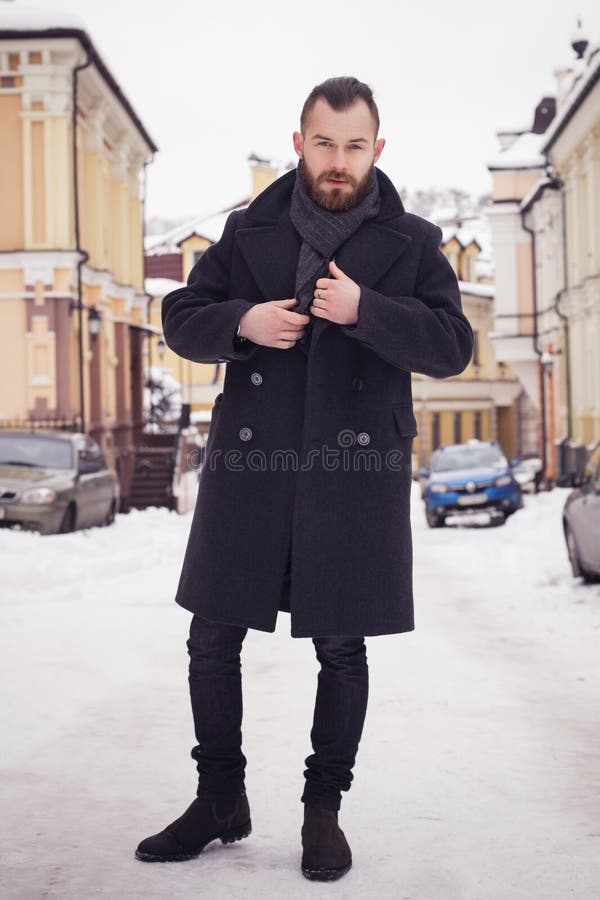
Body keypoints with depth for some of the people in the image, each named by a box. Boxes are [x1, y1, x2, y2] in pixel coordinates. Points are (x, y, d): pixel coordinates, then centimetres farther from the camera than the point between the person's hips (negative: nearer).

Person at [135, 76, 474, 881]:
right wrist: (242, 322, -10)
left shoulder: (411, 243, 5)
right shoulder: (248, 232, 10)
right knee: (213, 641, 6)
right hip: (248, 463, 2)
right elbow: (180, 320, 11)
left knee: (341, 650, 6)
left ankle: (324, 808, 23)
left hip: (355, 472, -2)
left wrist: (364, 309, -18)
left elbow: (452, 346, -4)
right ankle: (220, 800, 24)